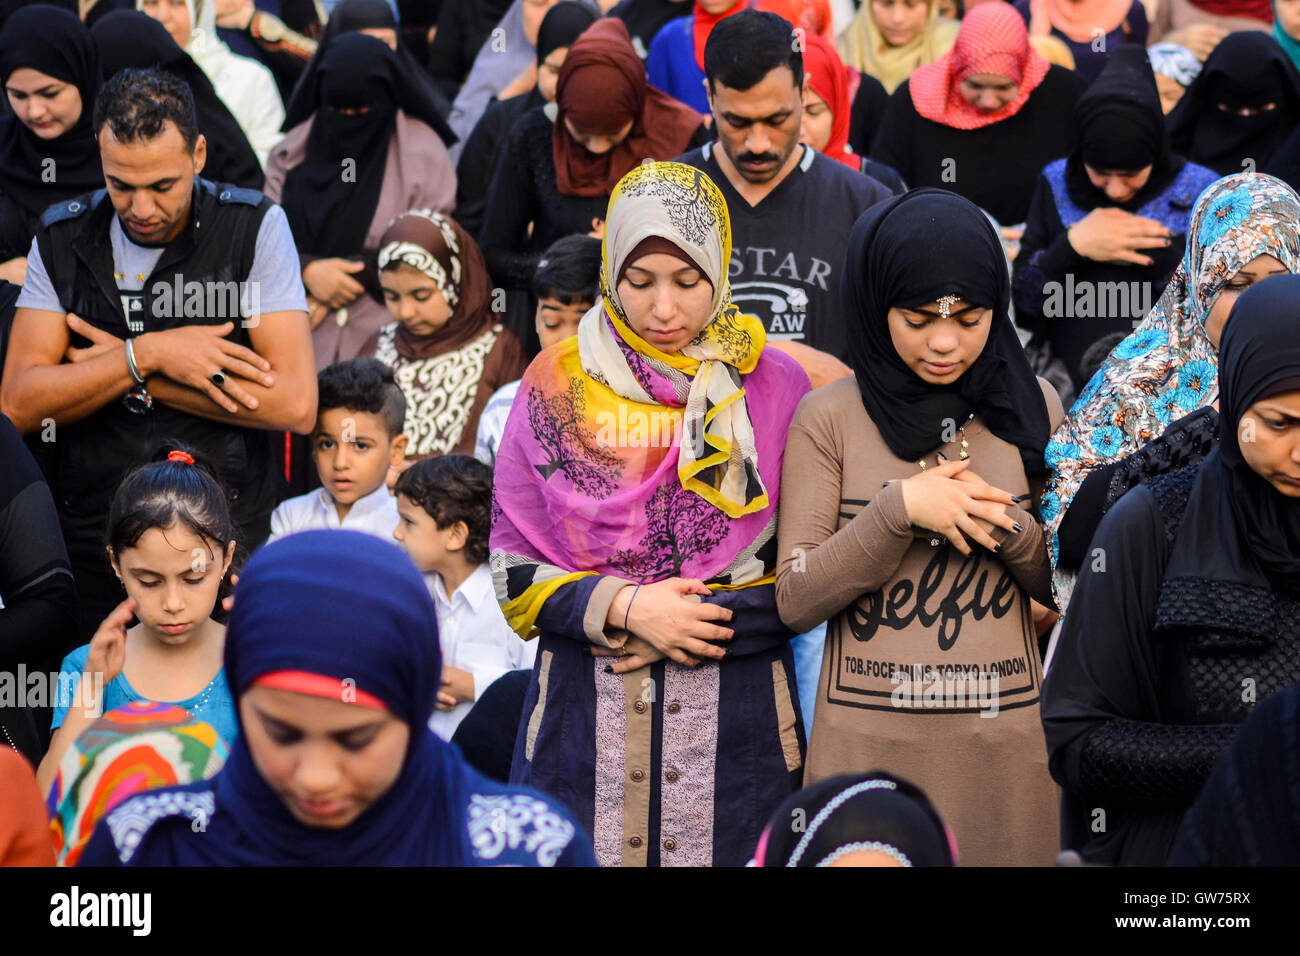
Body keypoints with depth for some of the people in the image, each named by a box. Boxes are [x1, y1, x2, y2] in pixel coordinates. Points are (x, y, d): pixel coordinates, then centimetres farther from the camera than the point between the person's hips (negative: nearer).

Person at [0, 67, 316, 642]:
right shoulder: (60, 241, 3)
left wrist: (127, 373, -11)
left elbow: (295, 405, -14)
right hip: (89, 550, 2)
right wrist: (148, 355, -15)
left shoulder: (256, 229, -5)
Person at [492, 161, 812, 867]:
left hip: (737, 721, 0)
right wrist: (625, 609, -13)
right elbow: (516, 574, 3)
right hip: (586, 717, 0)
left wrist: (693, 627, -10)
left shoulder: (774, 386, 3)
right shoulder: (557, 386, 4)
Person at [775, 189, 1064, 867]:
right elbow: (795, 600, -7)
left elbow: (1068, 584, 7)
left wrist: (1007, 525, -13)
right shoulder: (829, 418, -3)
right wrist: (900, 508, -18)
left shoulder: (1031, 408, 4)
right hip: (869, 739, -2)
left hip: (1004, 739, 2)